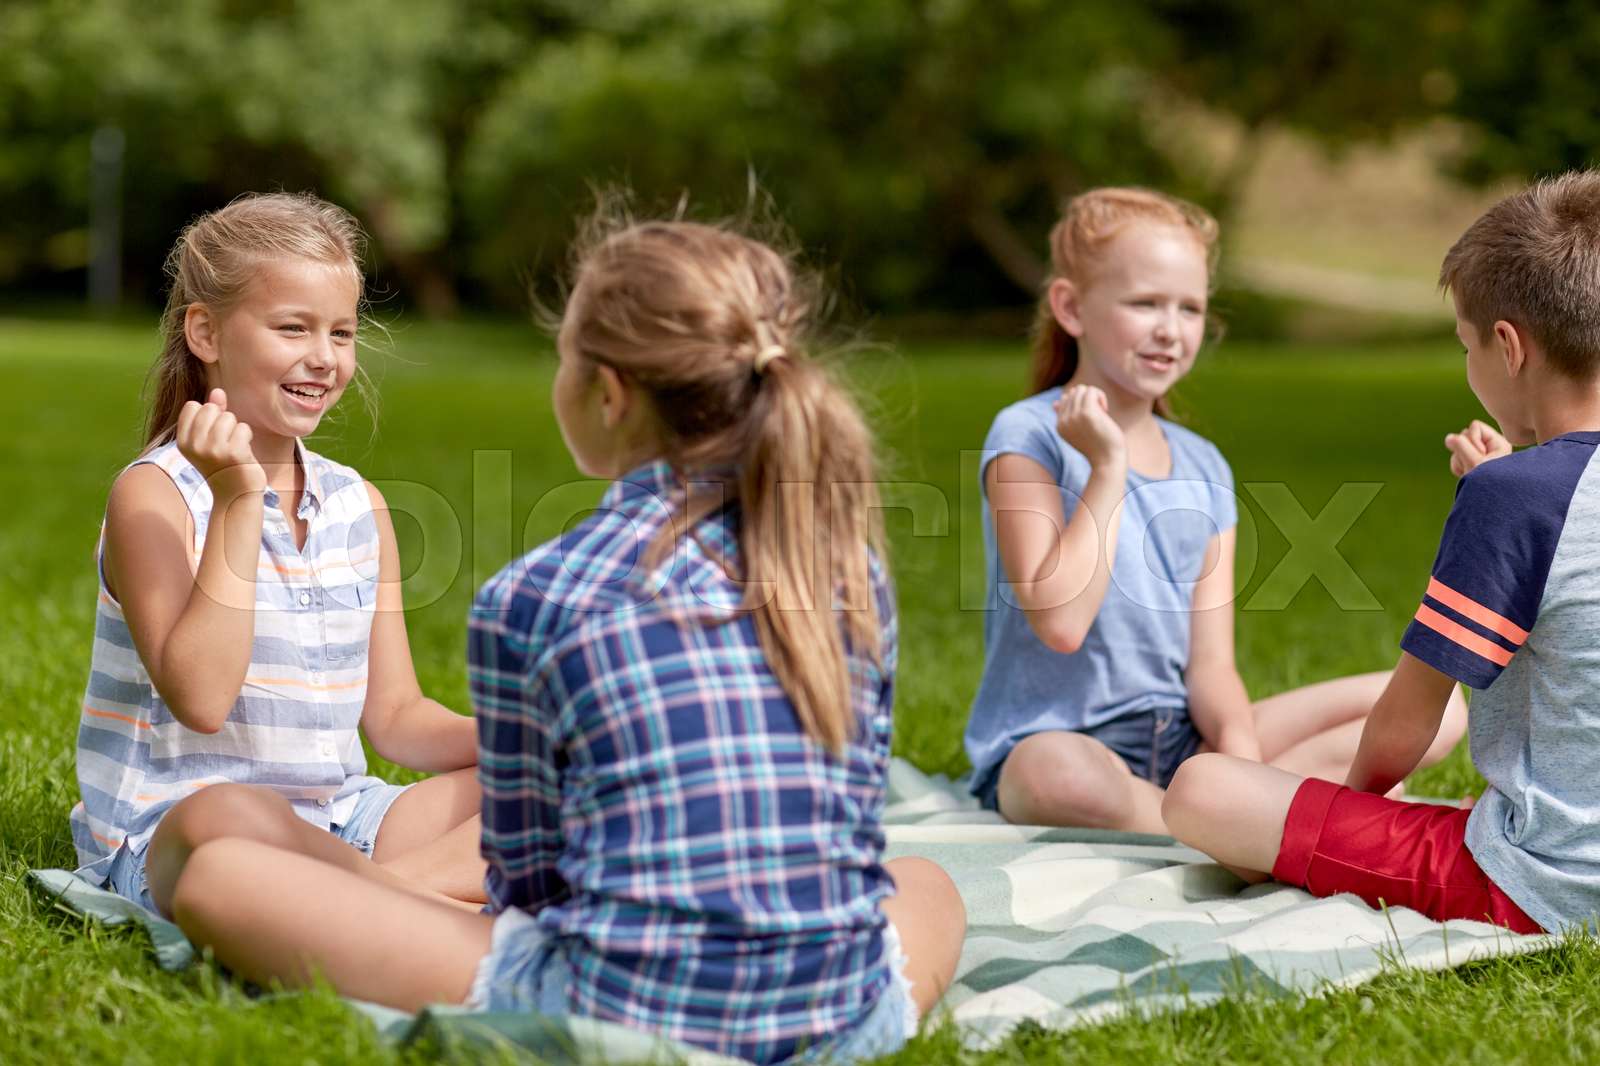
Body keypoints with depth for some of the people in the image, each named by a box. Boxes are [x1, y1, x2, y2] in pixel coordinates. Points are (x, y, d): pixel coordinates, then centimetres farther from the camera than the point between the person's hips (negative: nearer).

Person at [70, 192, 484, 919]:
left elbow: (394, 715, 13)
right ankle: (450, 905, -25)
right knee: (223, 818, -41)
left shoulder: (359, 505, 11)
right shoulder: (154, 495, -8)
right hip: (162, 840, -7)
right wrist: (237, 503, -20)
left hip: (334, 824, 7)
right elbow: (201, 700, -20)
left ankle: (388, 888, -26)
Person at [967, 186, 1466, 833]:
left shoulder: (1203, 468, 11)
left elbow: (1210, 662, 4)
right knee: (1063, 775, -45)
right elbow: (1060, 621, -19)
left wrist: (1240, 747, -17)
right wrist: (1108, 467, -16)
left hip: (1182, 742, 7)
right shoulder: (1029, 436, -7)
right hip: (1050, 737, -7)